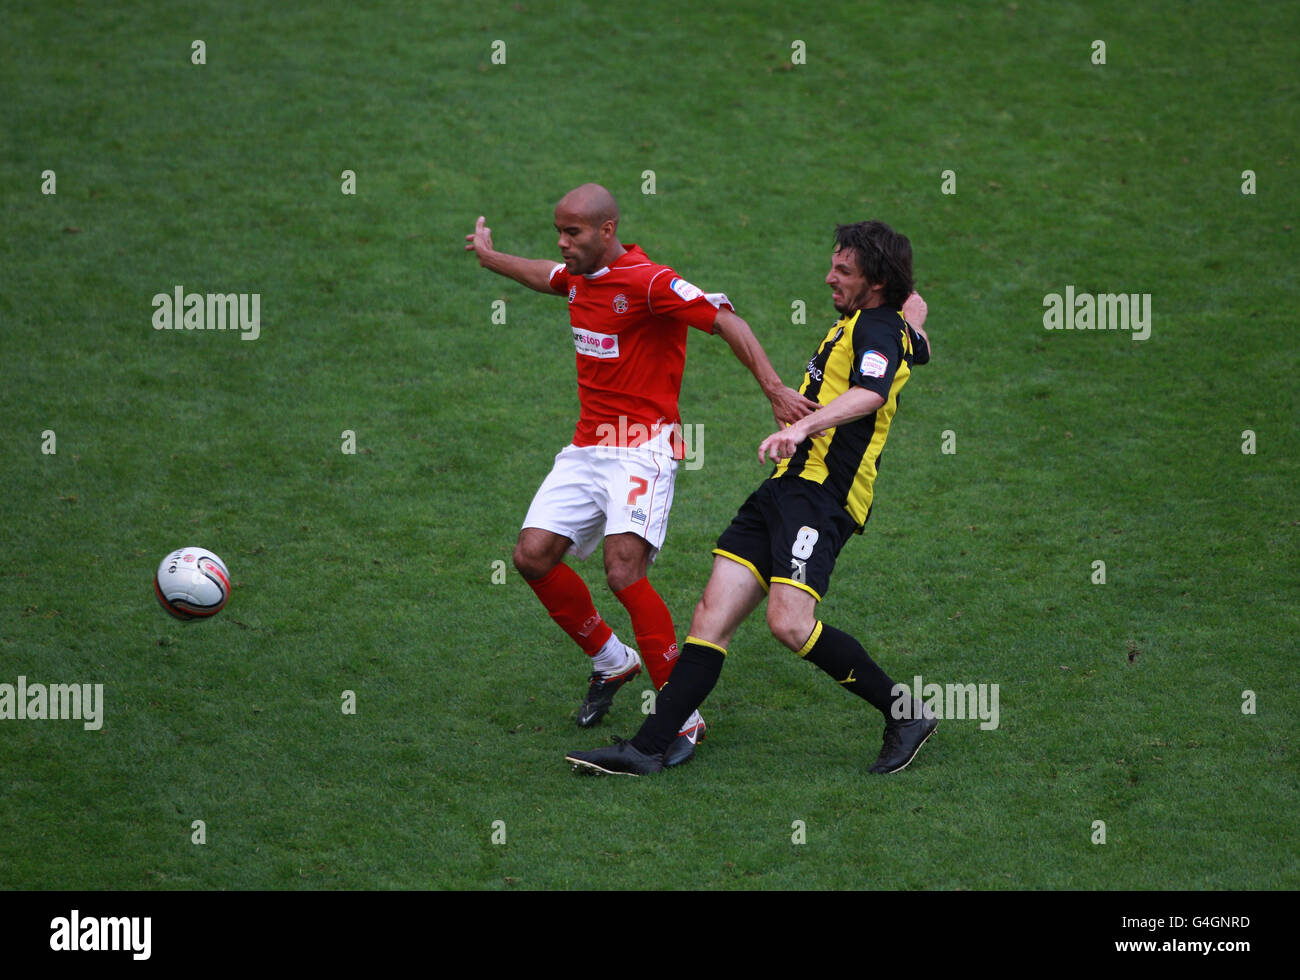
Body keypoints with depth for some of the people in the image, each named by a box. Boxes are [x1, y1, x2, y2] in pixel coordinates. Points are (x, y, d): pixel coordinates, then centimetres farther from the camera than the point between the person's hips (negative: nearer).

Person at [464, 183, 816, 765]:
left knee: (624, 573, -23)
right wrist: (489, 258, 48)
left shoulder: (649, 282, -16)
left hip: (642, 448, -8)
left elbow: (725, 321, -19)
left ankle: (683, 715, -15)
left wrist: (774, 390, -26)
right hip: (587, 447, 8)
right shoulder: (578, 276, 9)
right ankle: (610, 662, 21)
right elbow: (548, 277, 35)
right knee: (533, 555, -2)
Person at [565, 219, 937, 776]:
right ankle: (649, 747, -5)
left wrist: (801, 426, -42)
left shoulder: (877, 327, -8)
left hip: (821, 494, -10)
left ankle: (906, 713, -6)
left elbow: (871, 393, -30)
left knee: (790, 623, -24)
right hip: (785, 486, 10)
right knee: (713, 614, -1)